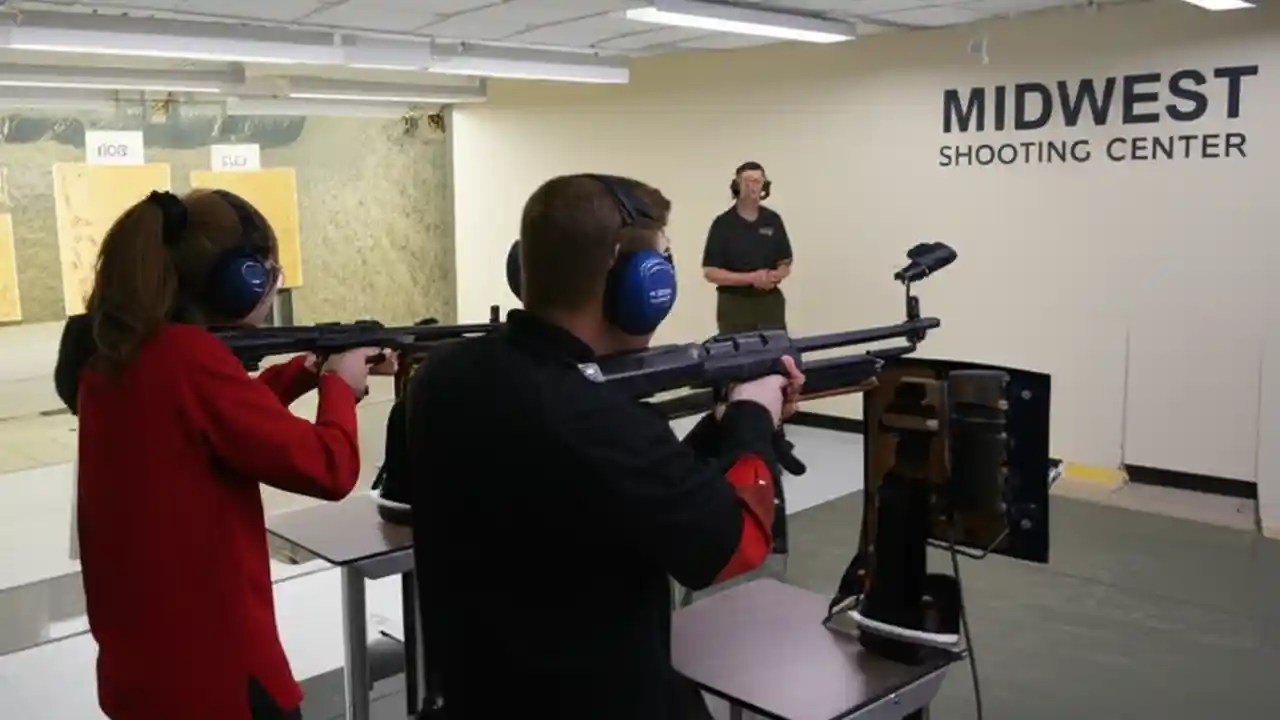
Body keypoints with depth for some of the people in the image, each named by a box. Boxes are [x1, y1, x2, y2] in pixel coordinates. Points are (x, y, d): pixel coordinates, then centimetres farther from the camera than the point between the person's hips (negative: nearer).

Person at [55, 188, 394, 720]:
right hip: (215, 669, -8)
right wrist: (338, 384, -4)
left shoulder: (106, 353, 3)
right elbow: (329, 468, -21)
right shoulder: (192, 358, -23)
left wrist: (304, 372, 11)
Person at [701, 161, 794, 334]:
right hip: (734, 305, -3)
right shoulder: (722, 223, -4)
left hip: (770, 303, 3)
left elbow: (785, 265, 12)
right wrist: (751, 278, -18)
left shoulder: (773, 220, 6)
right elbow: (710, 273, -8)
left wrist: (775, 276, -13)